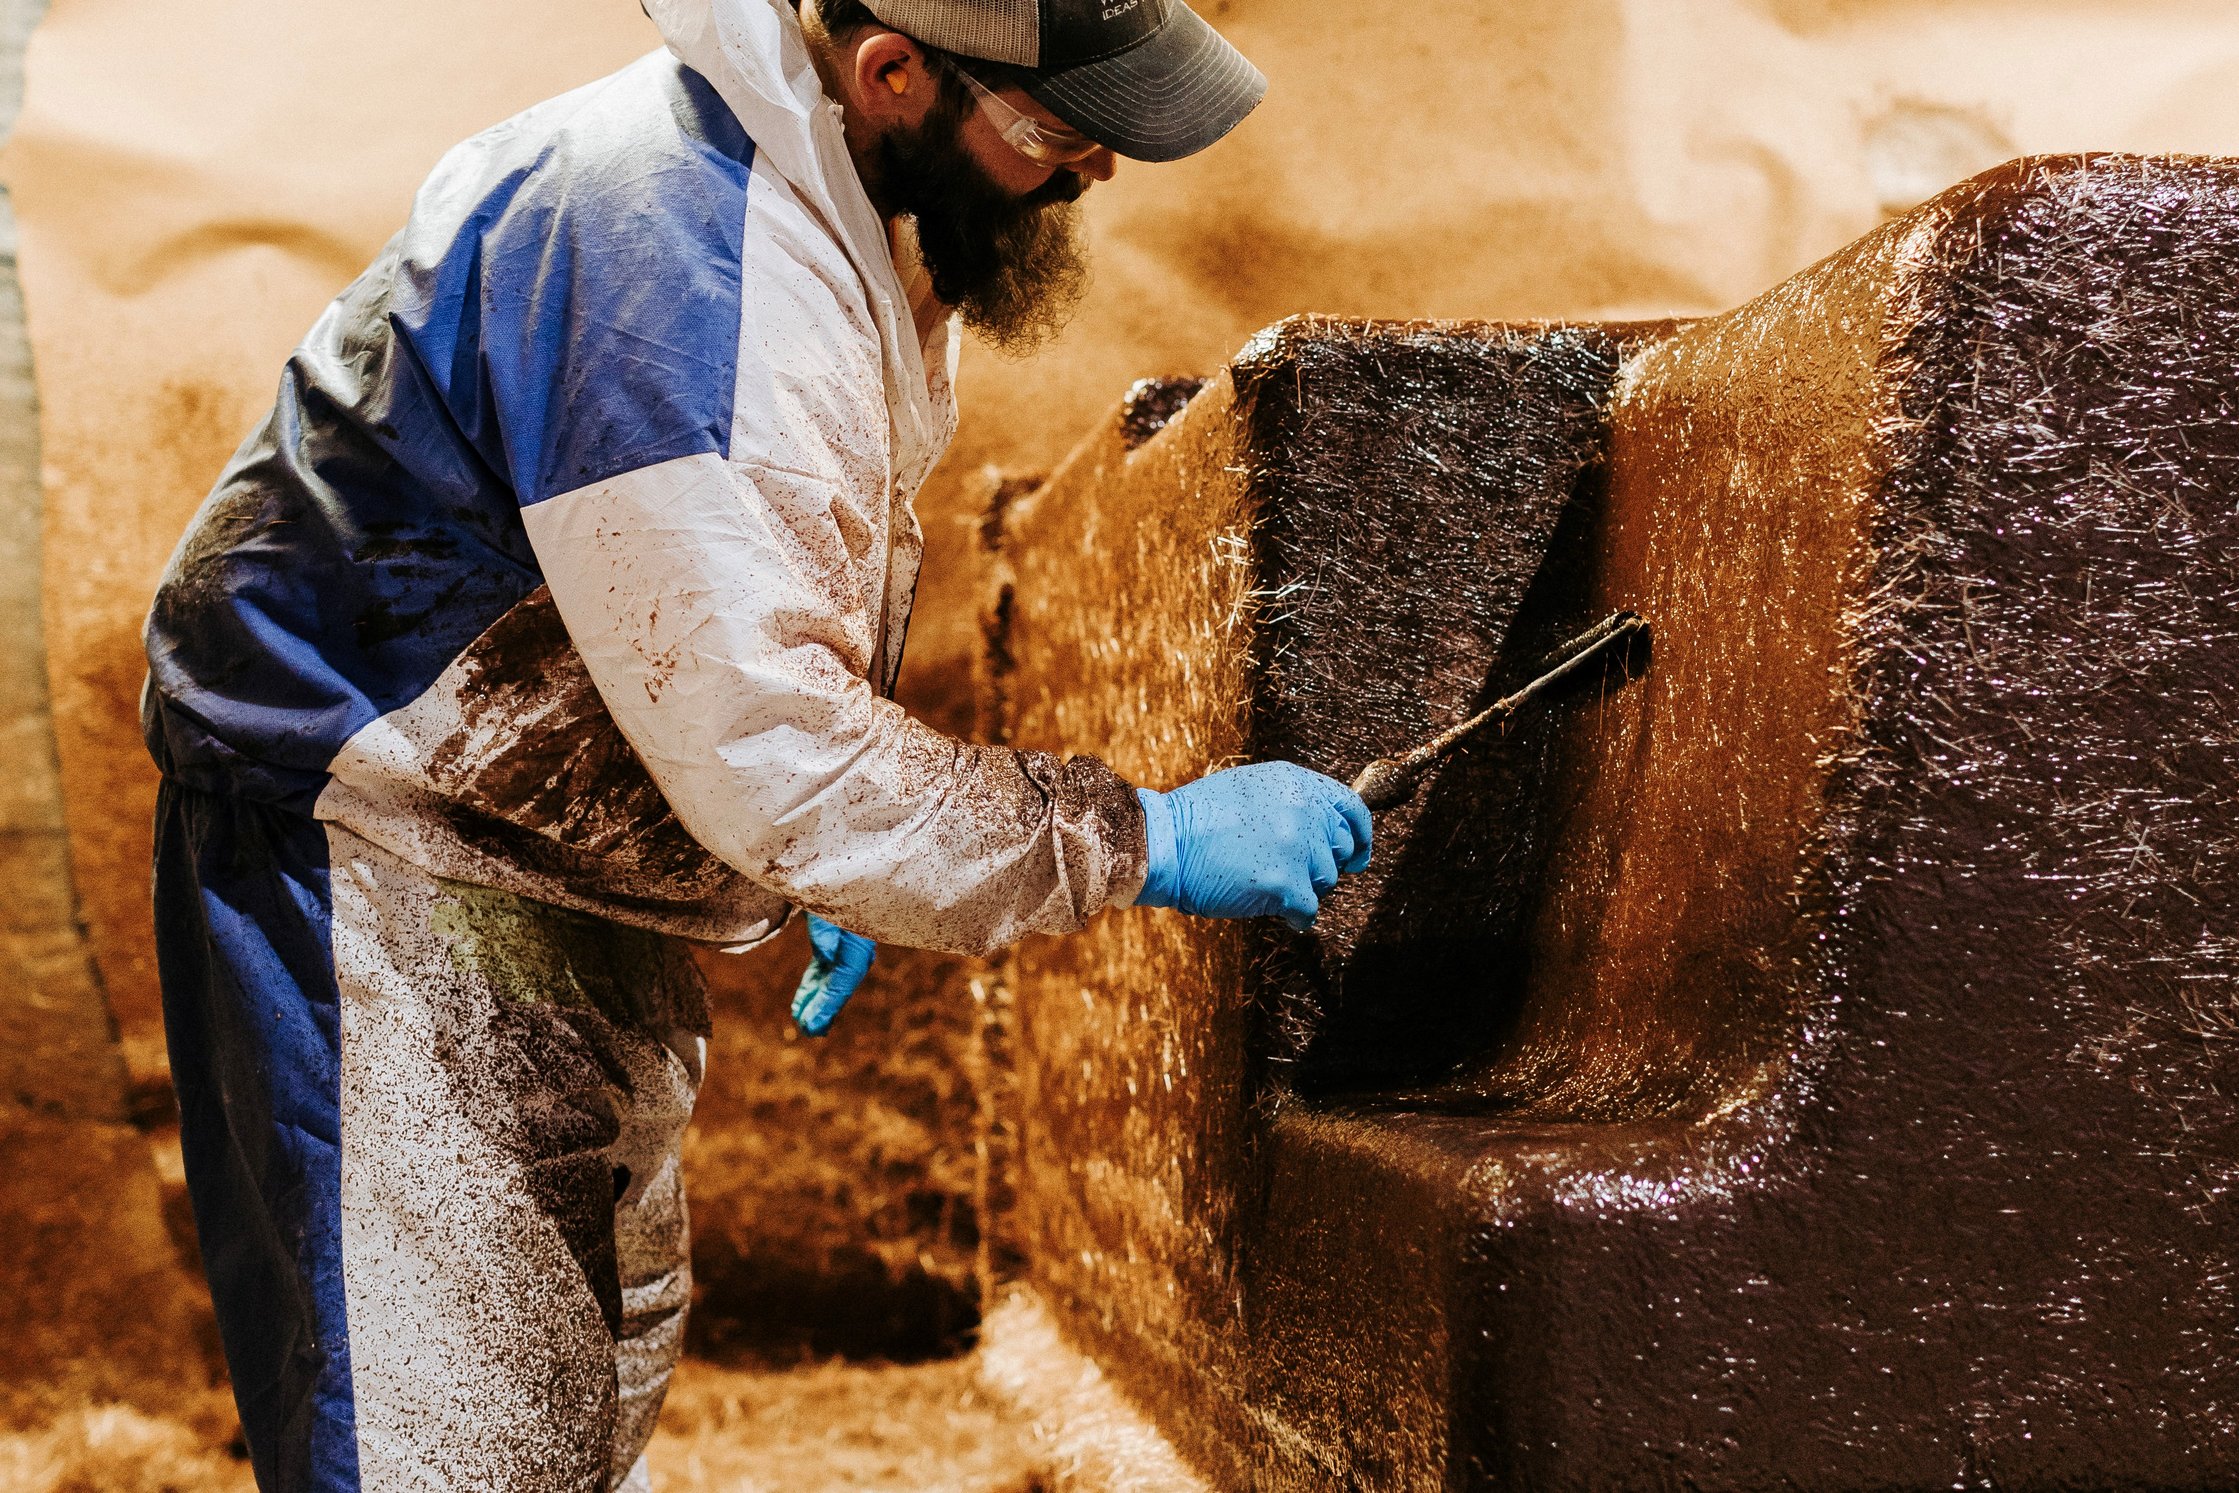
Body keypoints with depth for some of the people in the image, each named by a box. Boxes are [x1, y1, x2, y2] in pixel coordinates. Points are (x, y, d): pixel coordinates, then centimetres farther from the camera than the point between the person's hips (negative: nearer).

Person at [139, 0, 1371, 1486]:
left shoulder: (857, 209, 2)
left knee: (609, 1374, 20)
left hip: (570, 853, 10)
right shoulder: (679, 250, -31)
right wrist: (1152, 841, -26)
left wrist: (827, 853, 15)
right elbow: (766, 756, -33)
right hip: (377, 847, -10)